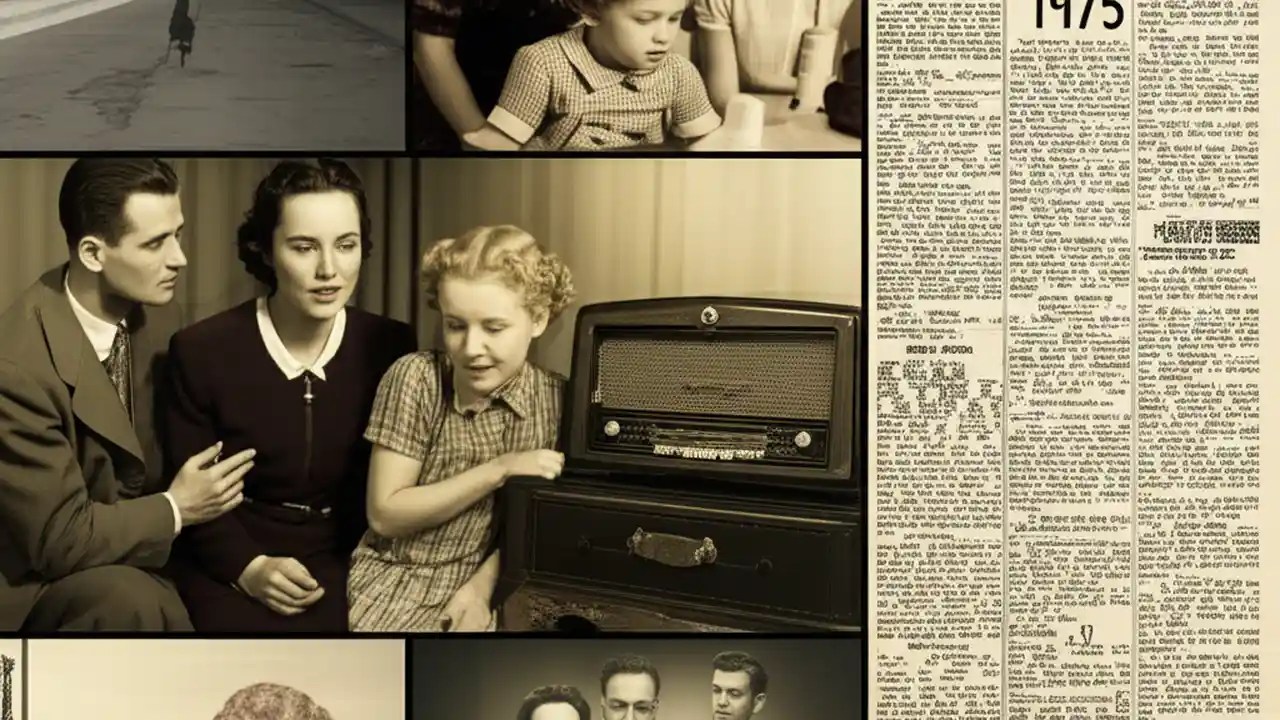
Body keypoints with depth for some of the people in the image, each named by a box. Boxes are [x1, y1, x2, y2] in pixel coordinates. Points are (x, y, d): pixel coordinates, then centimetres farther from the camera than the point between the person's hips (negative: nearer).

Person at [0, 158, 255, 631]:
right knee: (129, 600, -33)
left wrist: (195, 491, -6)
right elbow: (59, 538, -22)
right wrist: (175, 510, -13)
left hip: (134, 554, 6)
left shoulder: (159, 314, -5)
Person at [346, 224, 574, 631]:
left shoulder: (557, 399, -4)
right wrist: (499, 471, -18)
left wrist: (482, 585, -12)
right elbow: (385, 515, -10)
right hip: (397, 585, -2)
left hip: (491, 590, 2)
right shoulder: (414, 378, -10)